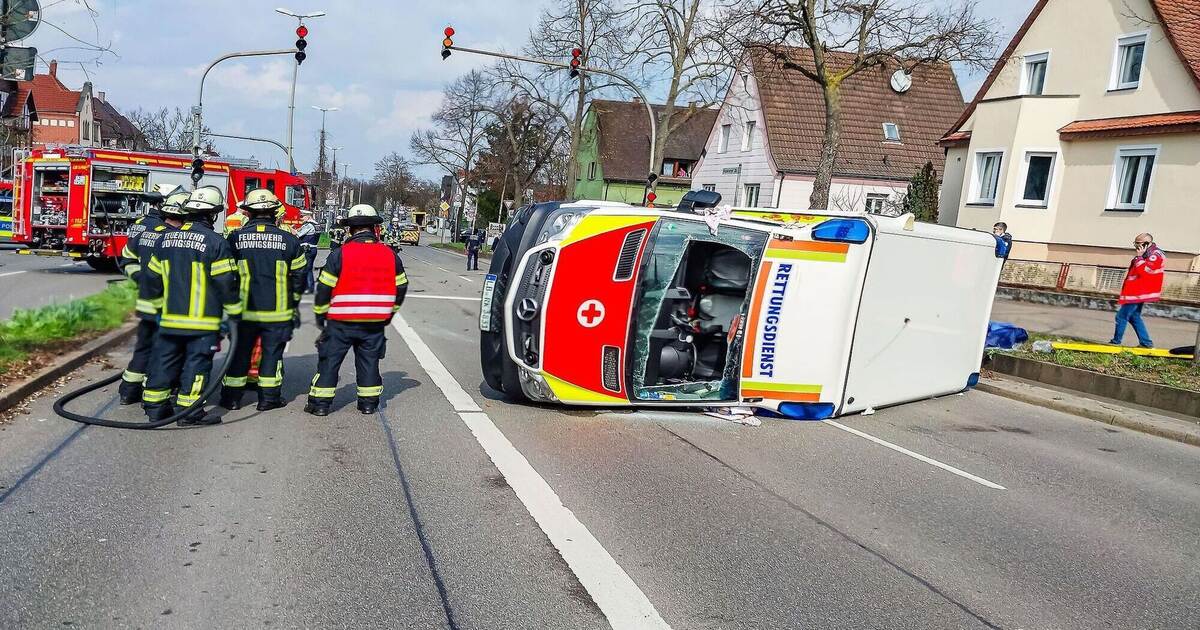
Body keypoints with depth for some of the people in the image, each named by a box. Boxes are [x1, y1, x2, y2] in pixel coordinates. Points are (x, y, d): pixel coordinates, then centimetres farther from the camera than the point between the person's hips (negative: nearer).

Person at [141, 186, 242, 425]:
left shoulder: (166, 239, 9)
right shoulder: (216, 243, -12)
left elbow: (153, 279, 16)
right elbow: (227, 282, -12)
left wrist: (159, 307, 26)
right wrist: (233, 313, -2)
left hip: (170, 318, 6)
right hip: (203, 321, -6)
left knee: (165, 360, 14)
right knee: (196, 363, 1)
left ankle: (154, 405, 21)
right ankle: (189, 411, 3)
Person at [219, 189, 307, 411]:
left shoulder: (236, 238, -4)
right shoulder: (289, 240, -5)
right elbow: (298, 276, 2)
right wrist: (294, 305, 15)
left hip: (244, 310, 1)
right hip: (278, 311, -1)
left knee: (240, 352, 12)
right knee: (272, 353, 9)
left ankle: (232, 397, 20)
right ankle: (269, 398, 14)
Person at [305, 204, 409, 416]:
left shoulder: (340, 254, -8)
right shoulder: (390, 255, 2)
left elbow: (324, 287, -6)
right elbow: (401, 287, 11)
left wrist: (320, 314, 8)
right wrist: (389, 312, 24)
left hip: (342, 321, -2)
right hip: (375, 322, 3)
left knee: (329, 360, 8)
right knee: (369, 360, 15)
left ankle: (320, 403, 11)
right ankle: (369, 402, 20)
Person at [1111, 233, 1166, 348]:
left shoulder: (1155, 255, -14)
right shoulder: (1147, 254, 15)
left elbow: (1142, 271, -24)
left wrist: (1139, 256, -19)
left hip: (1138, 292, -10)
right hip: (1136, 291, 10)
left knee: (1121, 316, -6)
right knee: (1134, 317, 15)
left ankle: (1116, 341, 2)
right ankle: (1146, 342, 17)